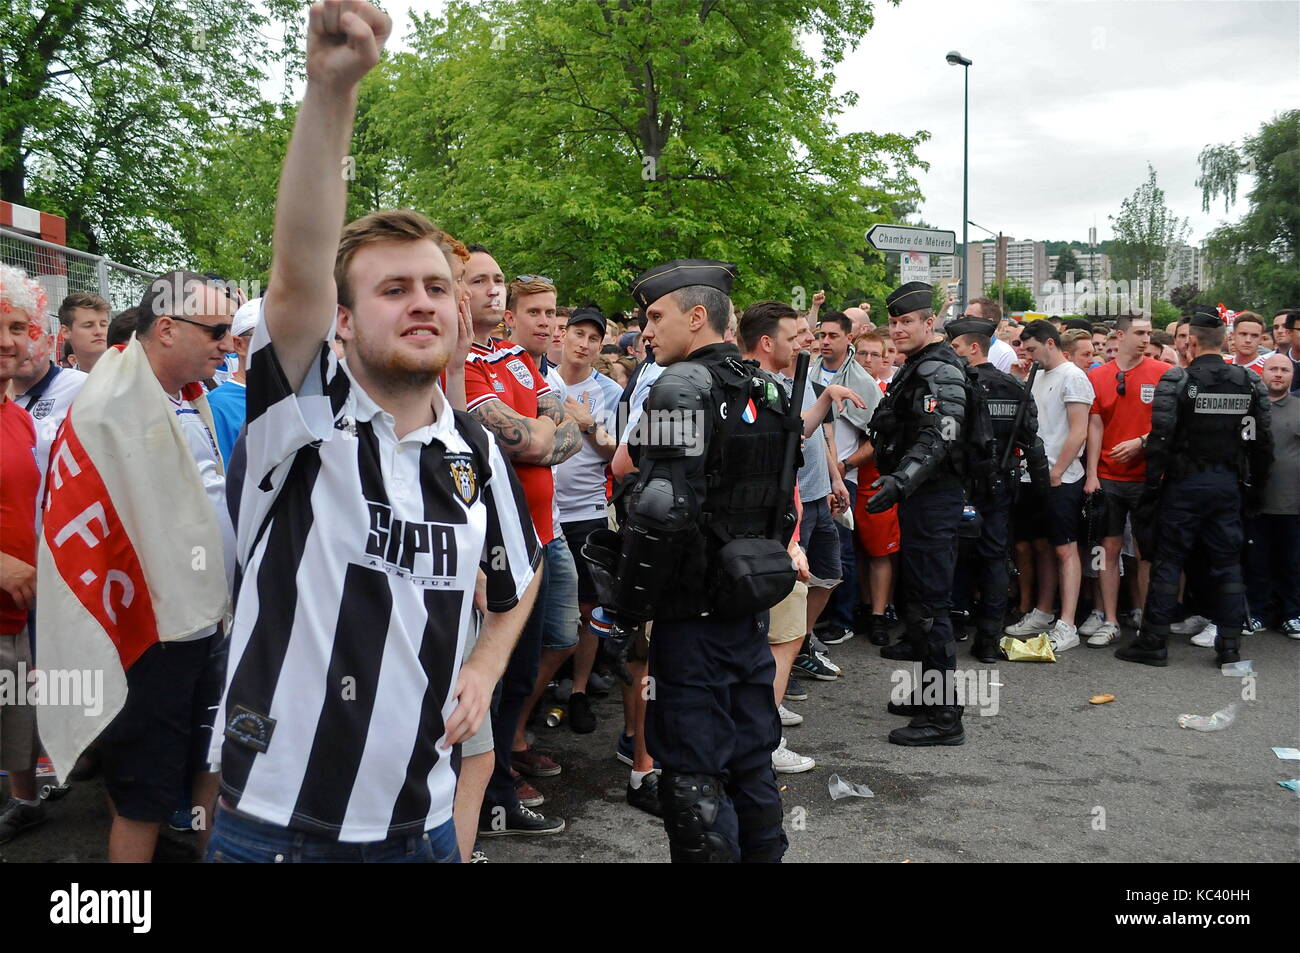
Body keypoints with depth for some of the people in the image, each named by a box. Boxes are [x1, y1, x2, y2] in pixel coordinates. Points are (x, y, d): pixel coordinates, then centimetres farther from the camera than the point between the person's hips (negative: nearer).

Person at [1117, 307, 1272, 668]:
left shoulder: (1175, 381, -11)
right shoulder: (1250, 383, 3)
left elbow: (1160, 441, -15)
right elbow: (1263, 442, 6)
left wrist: (1152, 487, -8)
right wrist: (1256, 488, 15)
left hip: (1185, 484, -4)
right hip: (1228, 484, 4)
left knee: (1168, 561, 3)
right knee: (1227, 564, 10)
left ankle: (1153, 642, 6)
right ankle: (1229, 646, 14)